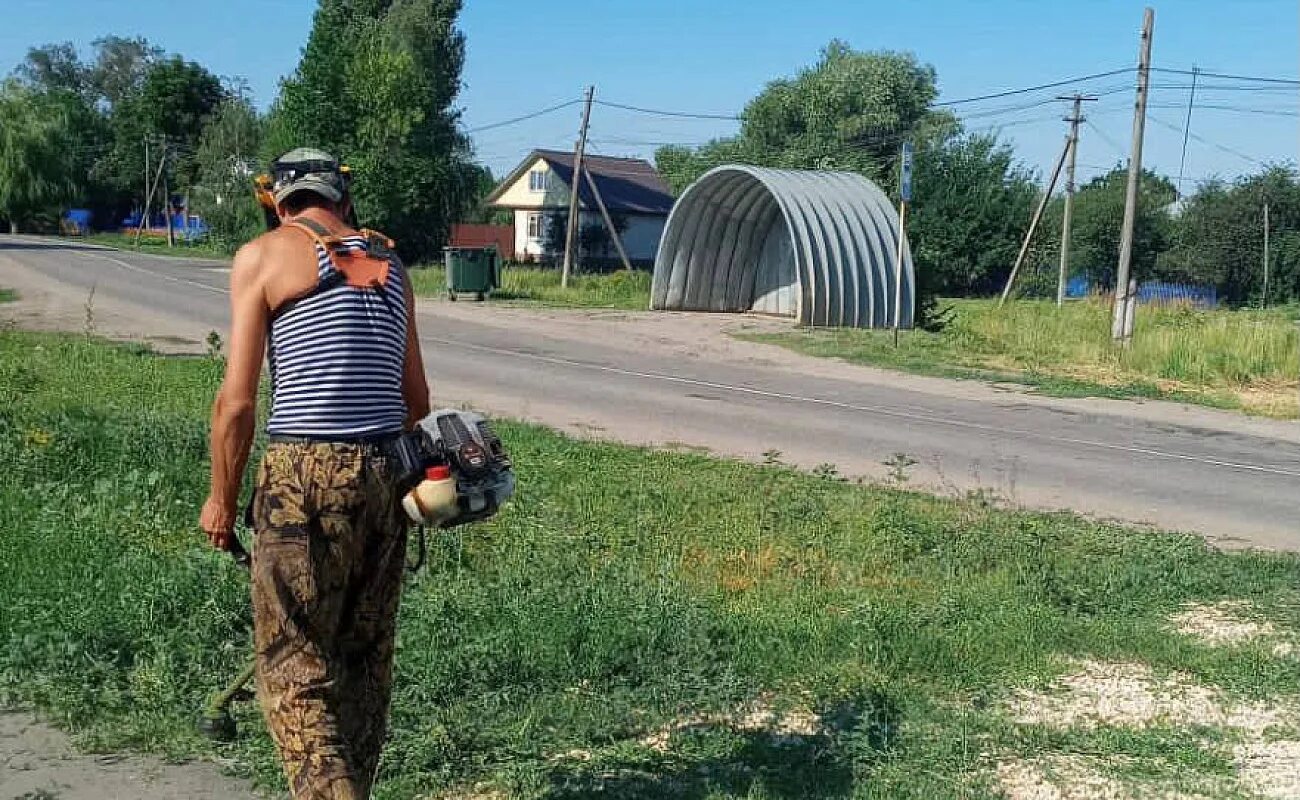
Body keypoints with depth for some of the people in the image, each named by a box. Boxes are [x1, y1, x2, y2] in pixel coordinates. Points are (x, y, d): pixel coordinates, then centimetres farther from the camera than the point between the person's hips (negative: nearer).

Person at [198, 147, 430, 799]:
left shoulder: (263, 256, 0)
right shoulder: (390, 265, 15)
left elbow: (237, 399, -5)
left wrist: (221, 499, 6)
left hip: (305, 475, -5)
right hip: (386, 474, 6)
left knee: (294, 669, -1)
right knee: (366, 663, 15)